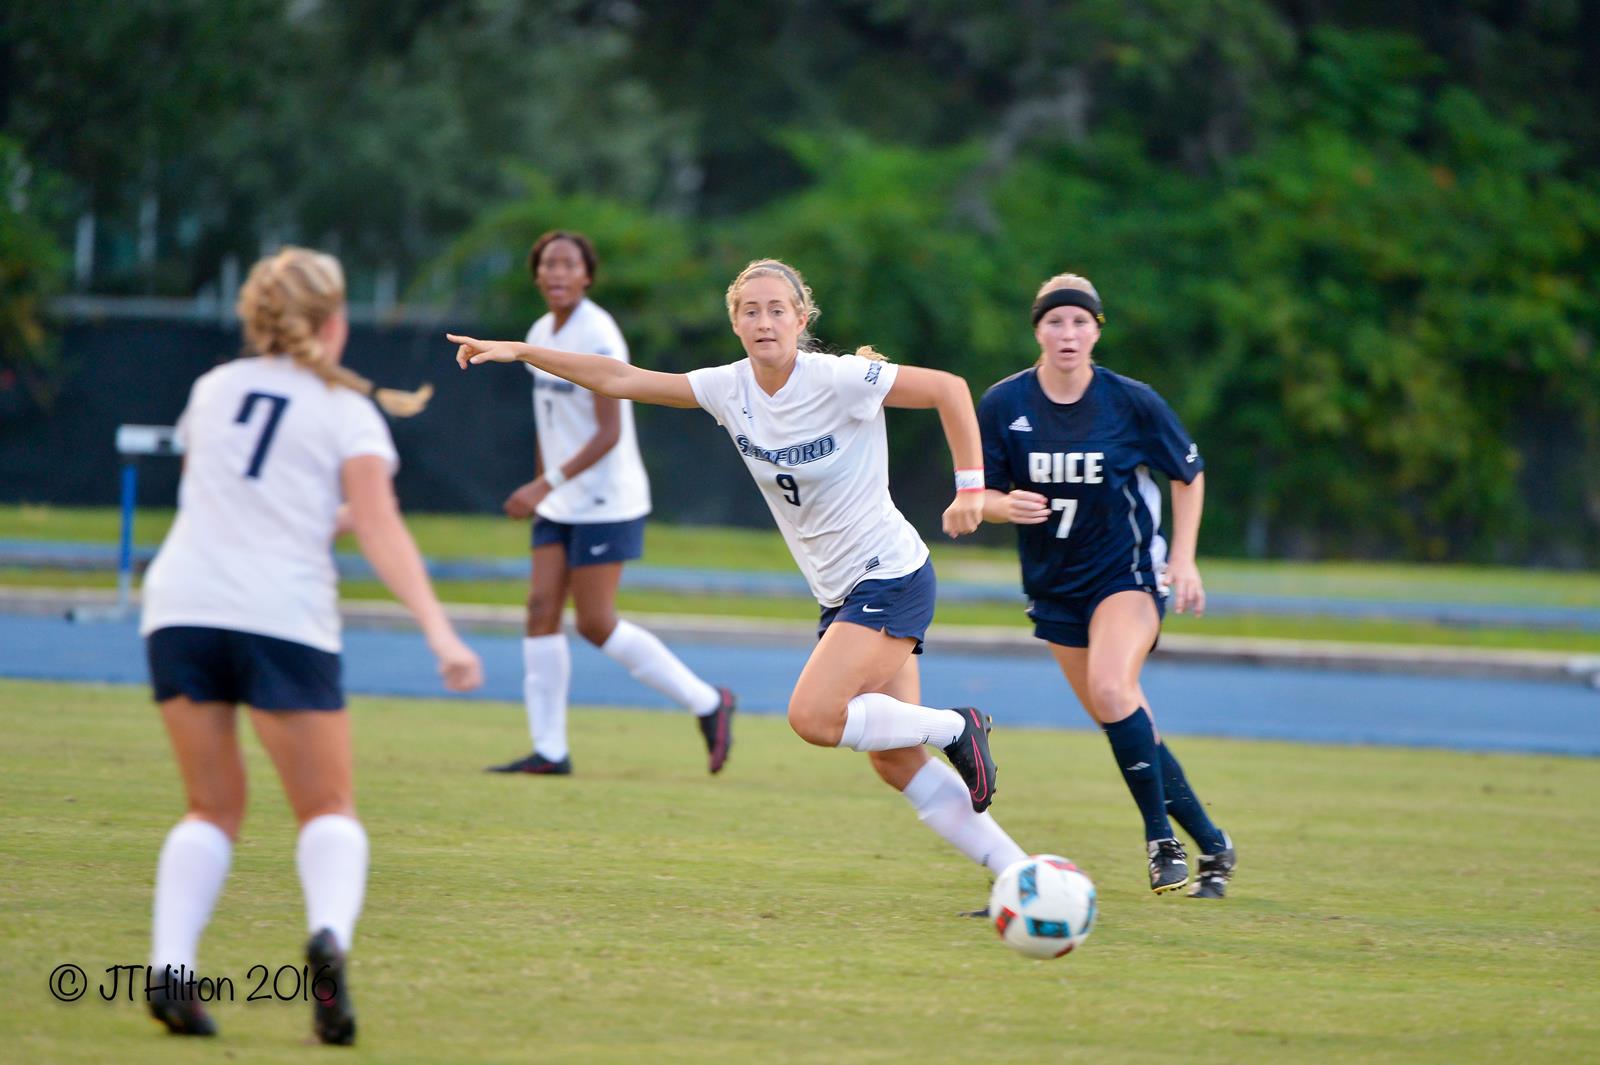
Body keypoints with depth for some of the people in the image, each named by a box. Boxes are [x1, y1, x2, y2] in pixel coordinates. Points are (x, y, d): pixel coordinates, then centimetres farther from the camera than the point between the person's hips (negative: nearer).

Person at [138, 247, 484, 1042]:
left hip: (180, 607, 3)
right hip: (282, 616, -3)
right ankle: (330, 934, -24)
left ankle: (168, 966, -7)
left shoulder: (213, 390, 19)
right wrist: (439, 632, -14)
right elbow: (381, 531, -8)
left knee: (213, 808, 14)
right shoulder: (349, 415, 6)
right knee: (328, 811, 7)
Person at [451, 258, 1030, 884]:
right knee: (897, 765, 2)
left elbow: (948, 387, -10)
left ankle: (955, 728, -1)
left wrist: (970, 487, -13)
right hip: (839, 594, 7)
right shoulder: (730, 389, 0)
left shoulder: (839, 379, -17)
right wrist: (520, 352, -2)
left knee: (812, 717, -22)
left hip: (891, 579, -7)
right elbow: (622, 381, 2)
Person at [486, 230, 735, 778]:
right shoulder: (541, 334, 9)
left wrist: (548, 483, -26)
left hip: (605, 501, -8)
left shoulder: (596, 337, -17)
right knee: (541, 610, 0)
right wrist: (540, 489, 18)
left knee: (595, 624, -6)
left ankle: (708, 703, 8)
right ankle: (549, 749, 2)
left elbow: (609, 432, -21)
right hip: (561, 504, 8)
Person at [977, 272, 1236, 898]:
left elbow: (1189, 473, 4)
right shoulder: (1003, 405, -8)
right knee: (1123, 726, 5)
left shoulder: (1132, 402, -11)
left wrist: (1183, 558, -3)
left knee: (1111, 689, -28)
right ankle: (1210, 845, 19)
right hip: (1054, 585, 4)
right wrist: (1007, 505, -24)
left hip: (1127, 573, -3)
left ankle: (1162, 840, -17)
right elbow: (980, 496, -1)